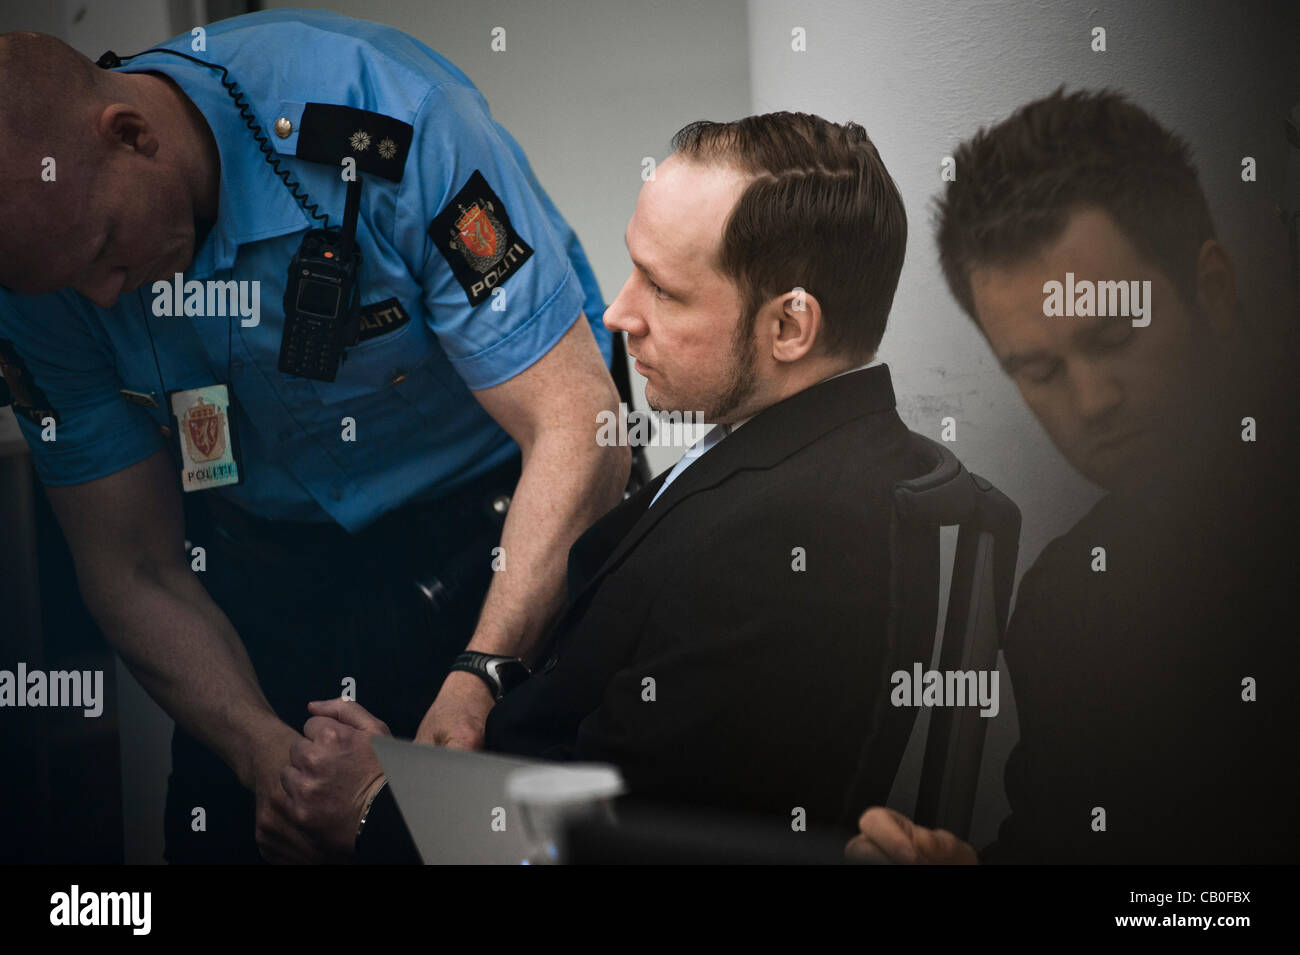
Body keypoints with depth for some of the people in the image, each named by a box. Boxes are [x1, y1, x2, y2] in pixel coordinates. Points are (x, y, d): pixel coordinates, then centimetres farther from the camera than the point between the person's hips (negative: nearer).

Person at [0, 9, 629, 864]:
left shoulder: (388, 121, -29)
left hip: (499, 517, -3)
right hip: (267, 548, 4)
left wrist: (479, 687, -40)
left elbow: (579, 433, -30)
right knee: (225, 832, 1)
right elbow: (134, 573, -9)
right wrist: (264, 749, -25)